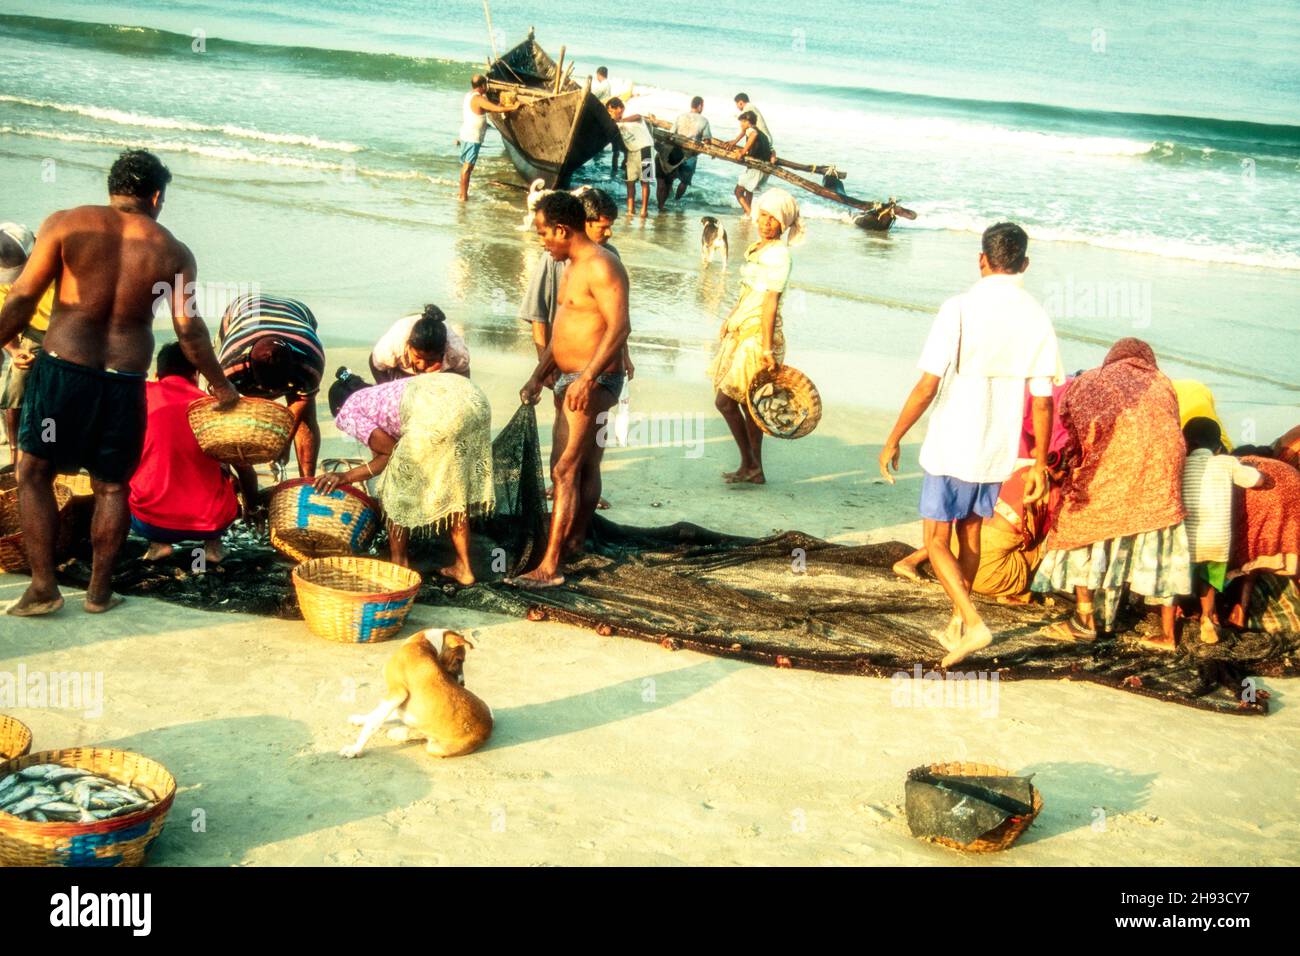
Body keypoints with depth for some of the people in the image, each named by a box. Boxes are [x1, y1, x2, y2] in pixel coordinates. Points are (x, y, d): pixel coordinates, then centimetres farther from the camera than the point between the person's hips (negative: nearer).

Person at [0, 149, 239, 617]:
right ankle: (99, 590, 19)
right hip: (125, 380, 1)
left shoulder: (66, 224, 0)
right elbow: (189, 329, 2)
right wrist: (220, 386, 13)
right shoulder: (172, 252, 3)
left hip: (62, 368, -1)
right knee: (111, 486, 15)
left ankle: (43, 586, 9)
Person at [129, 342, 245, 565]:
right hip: (211, 522, 1)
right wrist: (253, 506, 34)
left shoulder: (142, 394, 6)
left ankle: (157, 543, 8)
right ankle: (212, 543, 11)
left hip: (151, 522, -1)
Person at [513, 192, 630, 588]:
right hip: (569, 379, 10)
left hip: (594, 383, -10)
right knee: (584, 466, 19)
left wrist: (587, 377, -33)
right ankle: (575, 541, 31)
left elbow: (619, 326, -27)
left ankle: (549, 566, -13)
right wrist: (537, 377, 18)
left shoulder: (601, 266, -17)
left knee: (566, 471, -12)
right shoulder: (573, 267, 16)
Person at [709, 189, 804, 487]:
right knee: (746, 403, 11)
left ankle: (750, 466, 3)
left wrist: (766, 348, -23)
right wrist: (729, 324, 22)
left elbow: (770, 302, -19)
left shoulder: (778, 254, -14)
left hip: (757, 336, -9)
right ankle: (753, 469, 17)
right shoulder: (758, 249, 13)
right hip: (741, 332, 9)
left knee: (725, 400, -8)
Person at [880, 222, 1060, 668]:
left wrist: (893, 440, -7)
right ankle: (957, 625, 33)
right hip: (998, 452, 5)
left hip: (951, 447, -5)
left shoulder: (960, 308, -14)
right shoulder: (1036, 318, -1)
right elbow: (1043, 401, 0)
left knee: (937, 541, 5)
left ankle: (972, 622, -10)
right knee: (970, 535, 21)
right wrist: (1039, 464, 9)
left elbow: (928, 386, -17)